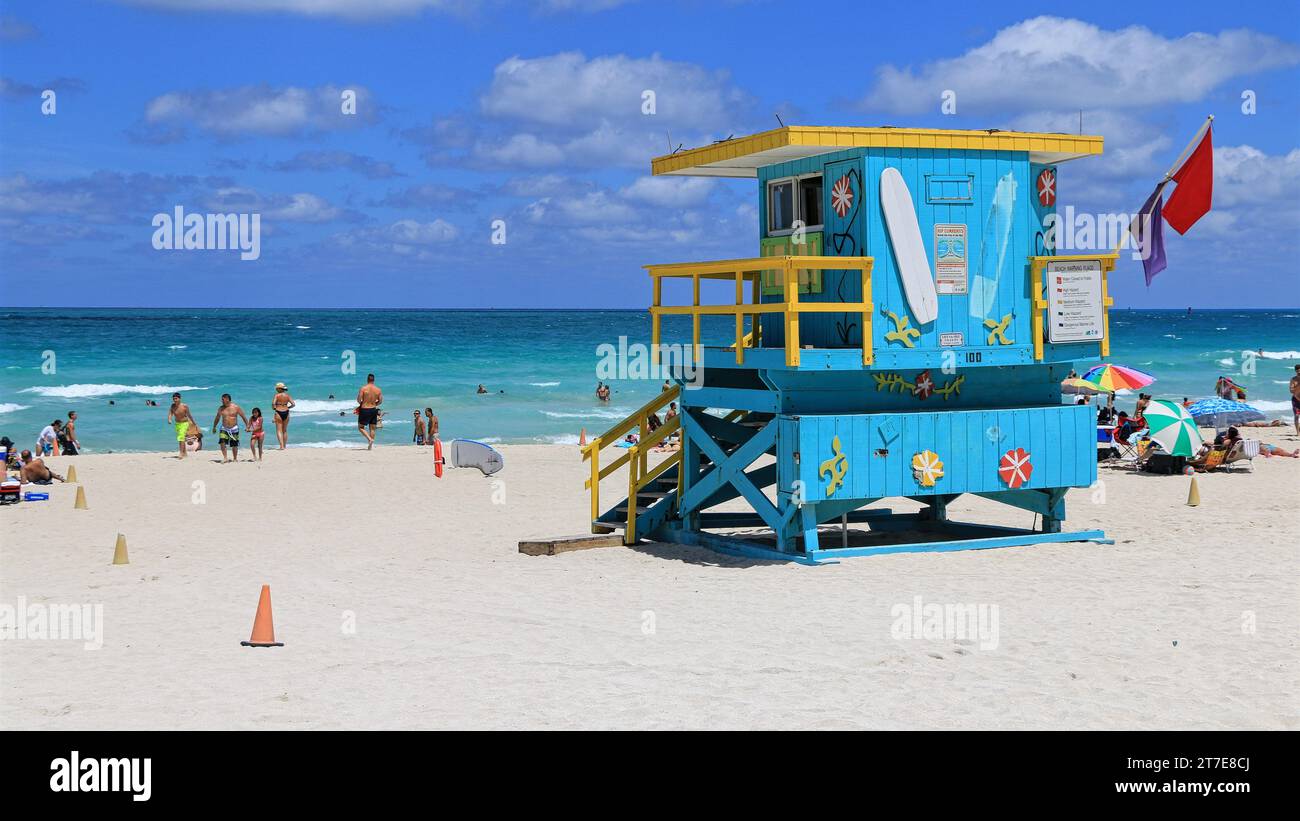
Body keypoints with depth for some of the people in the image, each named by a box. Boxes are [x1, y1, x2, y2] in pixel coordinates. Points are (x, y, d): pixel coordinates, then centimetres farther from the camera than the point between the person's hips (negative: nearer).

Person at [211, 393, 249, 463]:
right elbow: (217, 418, 18)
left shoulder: (236, 407, -6)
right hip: (224, 429, 2)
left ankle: (235, 459, 20)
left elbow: (243, 417, 0)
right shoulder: (221, 408, 3)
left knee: (234, 445, 4)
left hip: (234, 429, -2)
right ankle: (225, 458, -11)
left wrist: (247, 426, -2)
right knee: (222, 442, -16)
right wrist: (214, 427, 23)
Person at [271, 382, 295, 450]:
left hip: (278, 412, -4)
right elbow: (293, 404, 0)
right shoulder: (287, 395, 5)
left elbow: (273, 403, -19)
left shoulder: (277, 395, -7)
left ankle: (281, 446, -15)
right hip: (286, 412, 4)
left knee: (279, 430, -2)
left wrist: (273, 408, 2)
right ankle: (284, 446, 18)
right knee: (285, 430, 15)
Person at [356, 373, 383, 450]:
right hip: (373, 410, 4)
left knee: (361, 427, 9)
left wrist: (361, 403, 8)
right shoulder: (378, 389, -2)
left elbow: (358, 400, -13)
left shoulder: (363, 388, -13)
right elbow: (380, 401, 5)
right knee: (372, 428, 12)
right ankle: (370, 446, 13)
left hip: (364, 410, -4)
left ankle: (370, 439, -11)